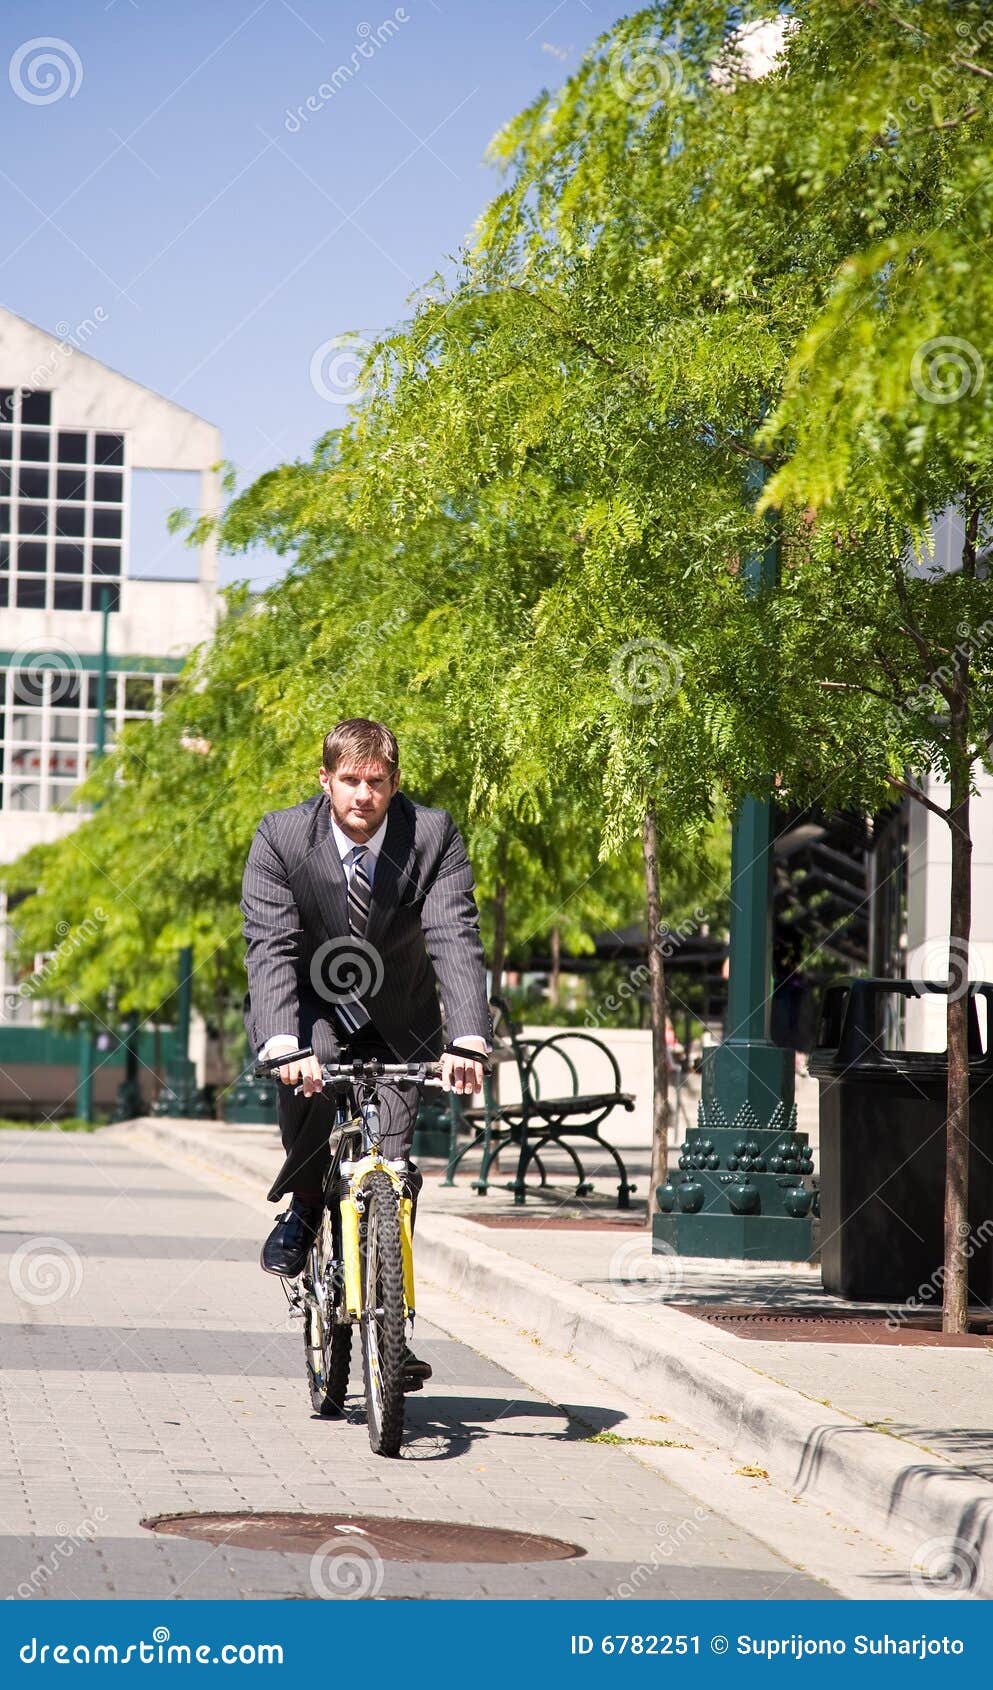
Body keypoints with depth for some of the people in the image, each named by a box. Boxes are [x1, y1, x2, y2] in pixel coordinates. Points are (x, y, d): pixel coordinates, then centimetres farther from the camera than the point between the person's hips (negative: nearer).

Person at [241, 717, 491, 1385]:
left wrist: (469, 1039, -44)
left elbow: (456, 940, -27)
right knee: (302, 1073, -34)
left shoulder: (433, 835, -18)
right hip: (312, 1008, -1)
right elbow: (271, 948, -26)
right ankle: (304, 1202, -7)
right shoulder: (281, 836, -19)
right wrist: (281, 1042, -44)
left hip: (398, 1020, 1)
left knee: (391, 1167, -11)